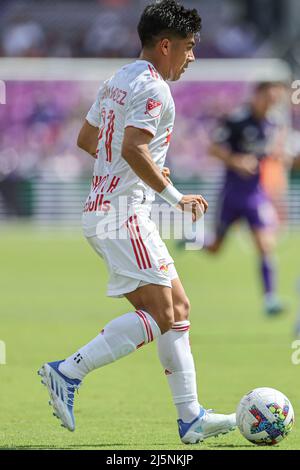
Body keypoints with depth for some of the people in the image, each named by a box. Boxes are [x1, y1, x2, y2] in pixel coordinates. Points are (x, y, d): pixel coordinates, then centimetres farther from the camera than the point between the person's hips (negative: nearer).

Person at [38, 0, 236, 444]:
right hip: (123, 214, -11)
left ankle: (191, 418, 7)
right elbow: (133, 148, -26)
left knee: (178, 306, 9)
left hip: (105, 211, 11)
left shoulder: (118, 81, 17)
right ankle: (68, 373, -14)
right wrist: (174, 195, -19)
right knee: (159, 314, -13)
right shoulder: (152, 88, -14)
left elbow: (86, 139, 25)